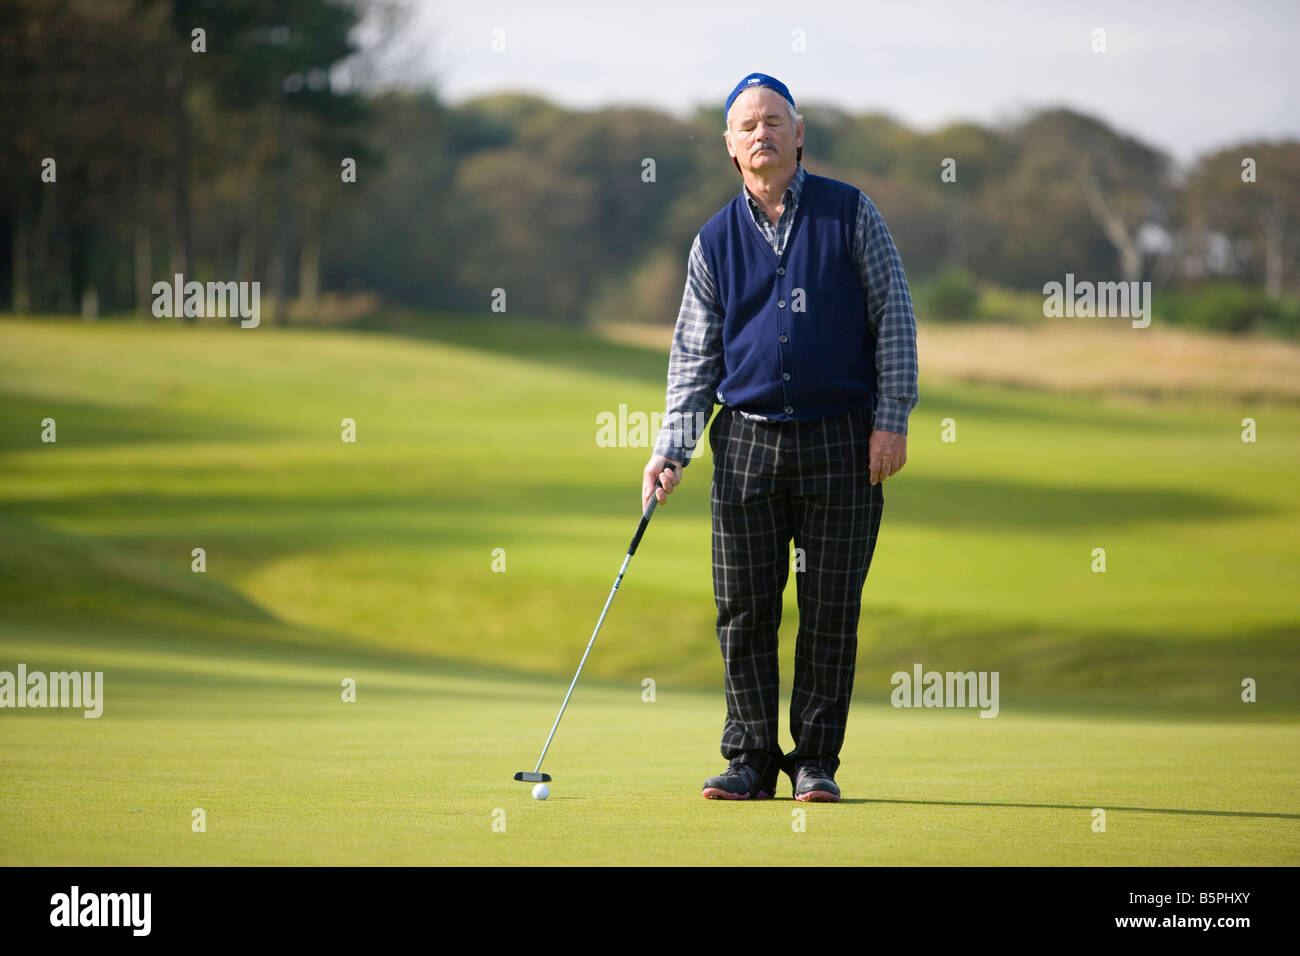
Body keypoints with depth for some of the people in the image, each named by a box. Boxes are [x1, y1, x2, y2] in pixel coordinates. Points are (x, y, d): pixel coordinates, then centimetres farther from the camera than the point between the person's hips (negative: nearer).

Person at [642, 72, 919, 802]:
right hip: (748, 443, 2)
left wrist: (891, 419, -6)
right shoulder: (715, 241, 9)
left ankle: (816, 760, 8)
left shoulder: (850, 213, 3)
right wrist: (672, 450, 0)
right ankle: (751, 758, 9)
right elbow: (693, 353, 10)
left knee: (831, 610, 0)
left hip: (842, 442, -2)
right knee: (744, 609, 1)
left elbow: (894, 317, 2)